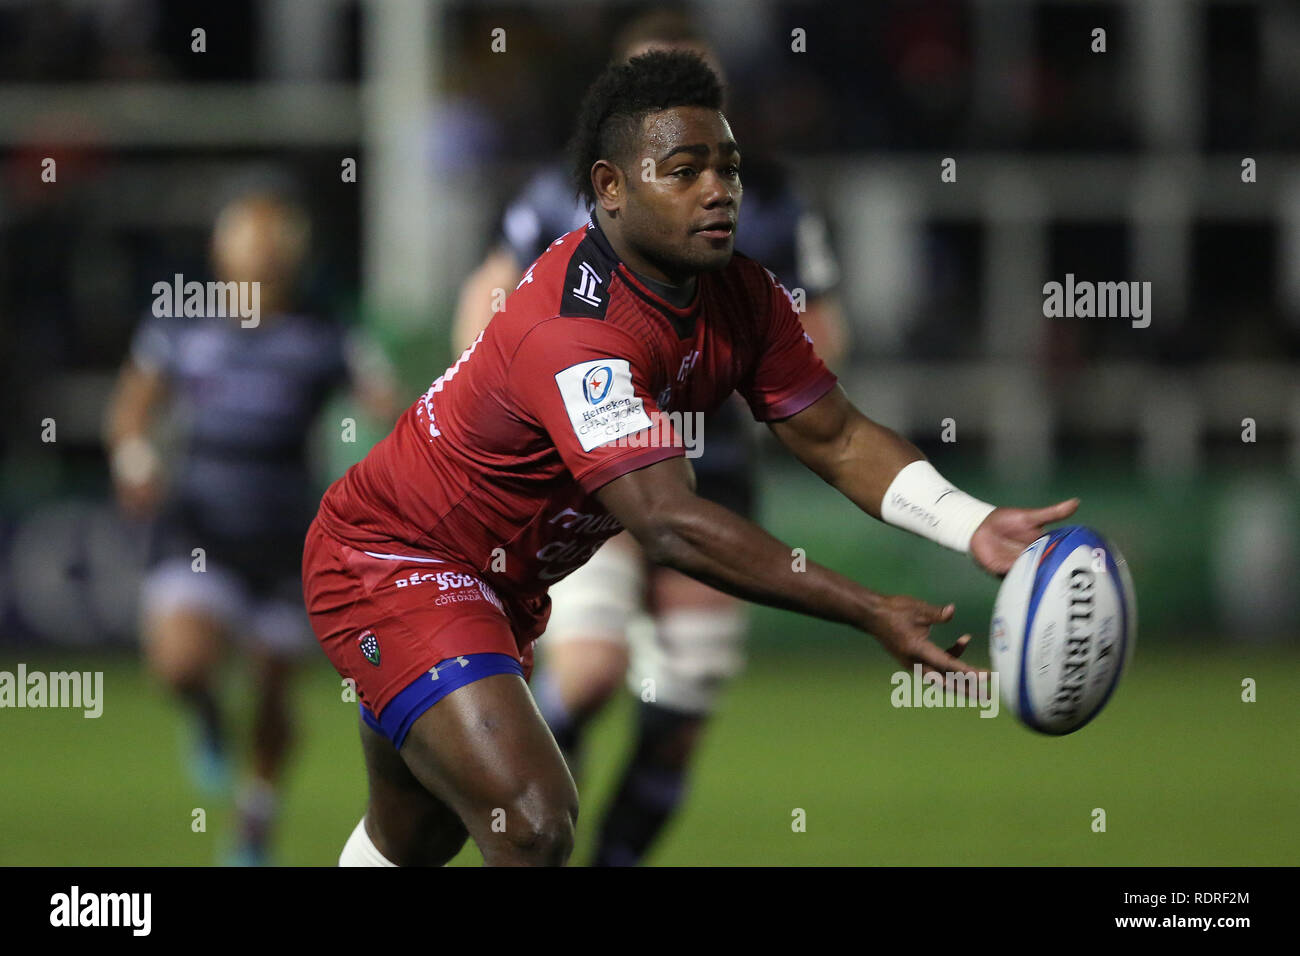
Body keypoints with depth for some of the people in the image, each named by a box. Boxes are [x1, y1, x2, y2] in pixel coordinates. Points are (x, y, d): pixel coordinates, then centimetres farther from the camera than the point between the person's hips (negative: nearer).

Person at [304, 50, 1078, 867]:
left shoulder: (740, 297, -7)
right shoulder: (576, 332, -36)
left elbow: (834, 436, -6)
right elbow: (670, 523, -43)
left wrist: (971, 524, -25)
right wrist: (871, 613, -46)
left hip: (500, 586, 10)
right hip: (392, 567, -10)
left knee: (417, 839, 23)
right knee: (533, 825, -25)